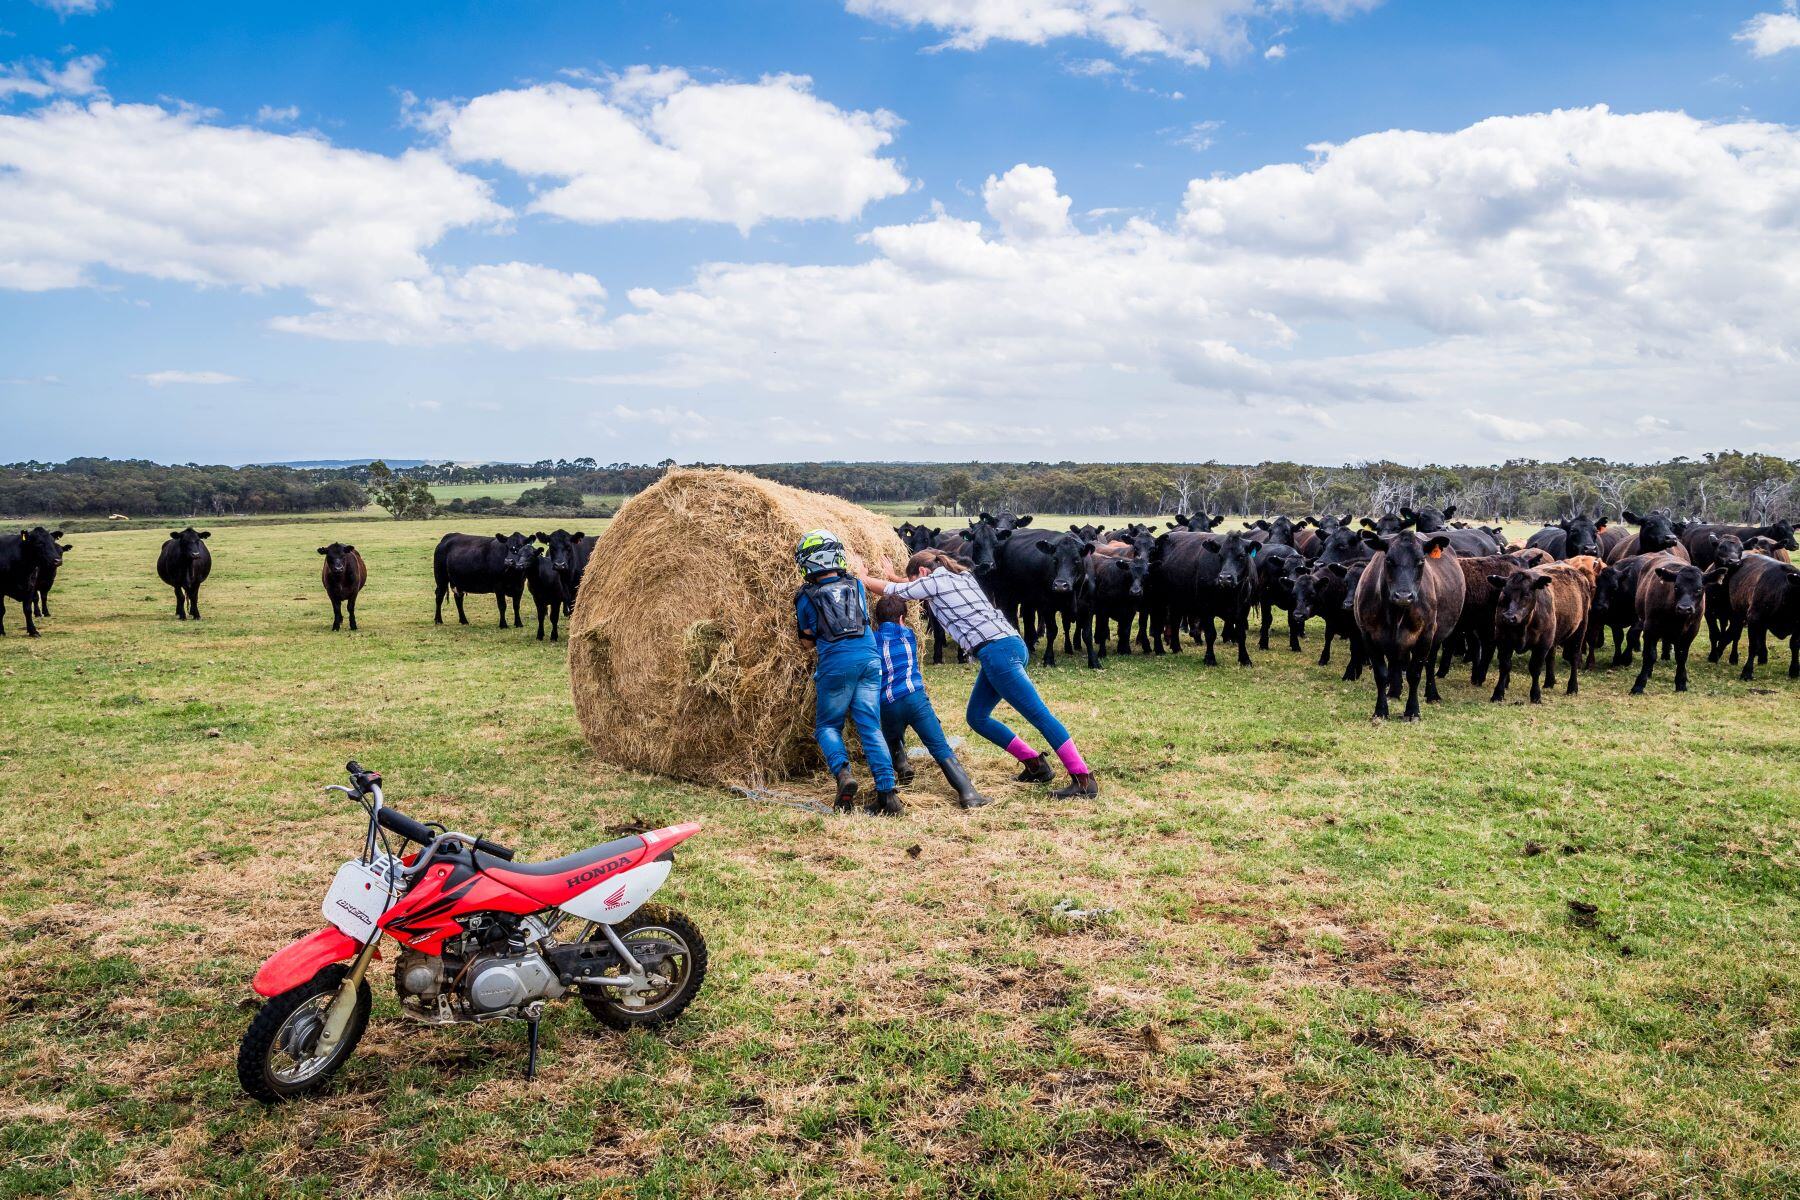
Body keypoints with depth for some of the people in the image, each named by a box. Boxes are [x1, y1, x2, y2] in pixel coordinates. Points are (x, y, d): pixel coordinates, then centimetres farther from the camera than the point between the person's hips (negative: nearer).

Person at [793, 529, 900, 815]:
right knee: (870, 727, 6)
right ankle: (887, 791, -4)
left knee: (827, 725, 13)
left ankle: (842, 771, -14)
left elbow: (809, 641, 13)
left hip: (837, 663, -3)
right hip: (869, 658, 3)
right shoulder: (856, 584, 15)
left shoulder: (806, 597, 5)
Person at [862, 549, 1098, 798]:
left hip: (997, 651, -9)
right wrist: (891, 576, 50)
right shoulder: (961, 575, 26)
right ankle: (1035, 764, 17)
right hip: (1012, 644, 9)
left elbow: (890, 590, 11)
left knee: (1039, 715, -11)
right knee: (977, 717, 16)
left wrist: (862, 578, 27)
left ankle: (1084, 779, -13)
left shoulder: (934, 582, 1)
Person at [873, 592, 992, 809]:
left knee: (893, 743, 31)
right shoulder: (908, 636, 18)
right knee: (941, 748, -5)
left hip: (887, 706, 1)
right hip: (915, 697, -1)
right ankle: (967, 792, -20)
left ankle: (901, 766, 2)